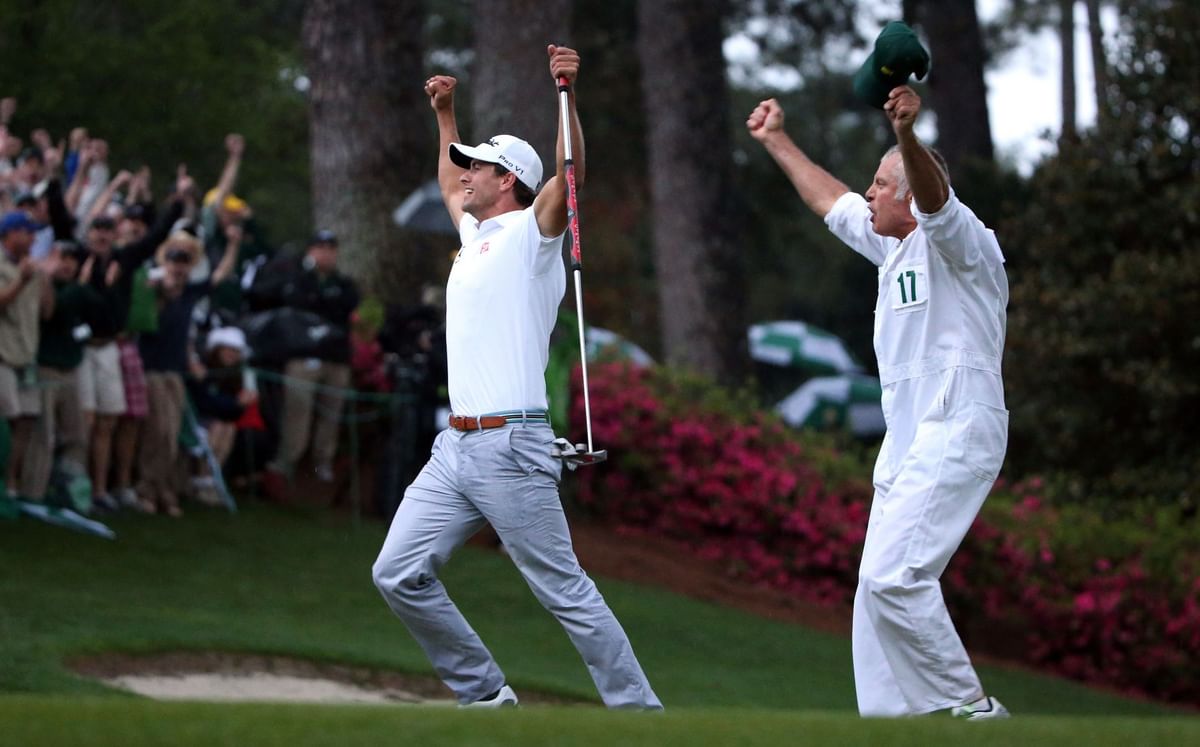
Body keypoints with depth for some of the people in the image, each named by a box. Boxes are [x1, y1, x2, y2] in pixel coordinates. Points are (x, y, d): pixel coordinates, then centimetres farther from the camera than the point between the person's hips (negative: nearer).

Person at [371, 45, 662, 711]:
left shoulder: (532, 232, -1)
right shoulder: (477, 233, 22)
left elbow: (571, 175, -20)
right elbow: (450, 186, 43)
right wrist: (445, 112, 41)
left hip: (512, 448, -9)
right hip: (454, 448, 9)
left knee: (565, 592, -9)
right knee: (399, 575, 3)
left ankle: (638, 714, -4)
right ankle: (485, 694, 13)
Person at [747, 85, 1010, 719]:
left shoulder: (959, 240, -10)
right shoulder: (893, 245, 18)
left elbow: (934, 198, -32)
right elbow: (830, 200, 32)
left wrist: (907, 137, -51)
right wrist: (778, 141, 36)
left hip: (956, 432, -10)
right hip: (907, 440, 10)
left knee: (893, 577, -19)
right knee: (882, 584, 10)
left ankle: (970, 707, -13)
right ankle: (891, 717, 14)